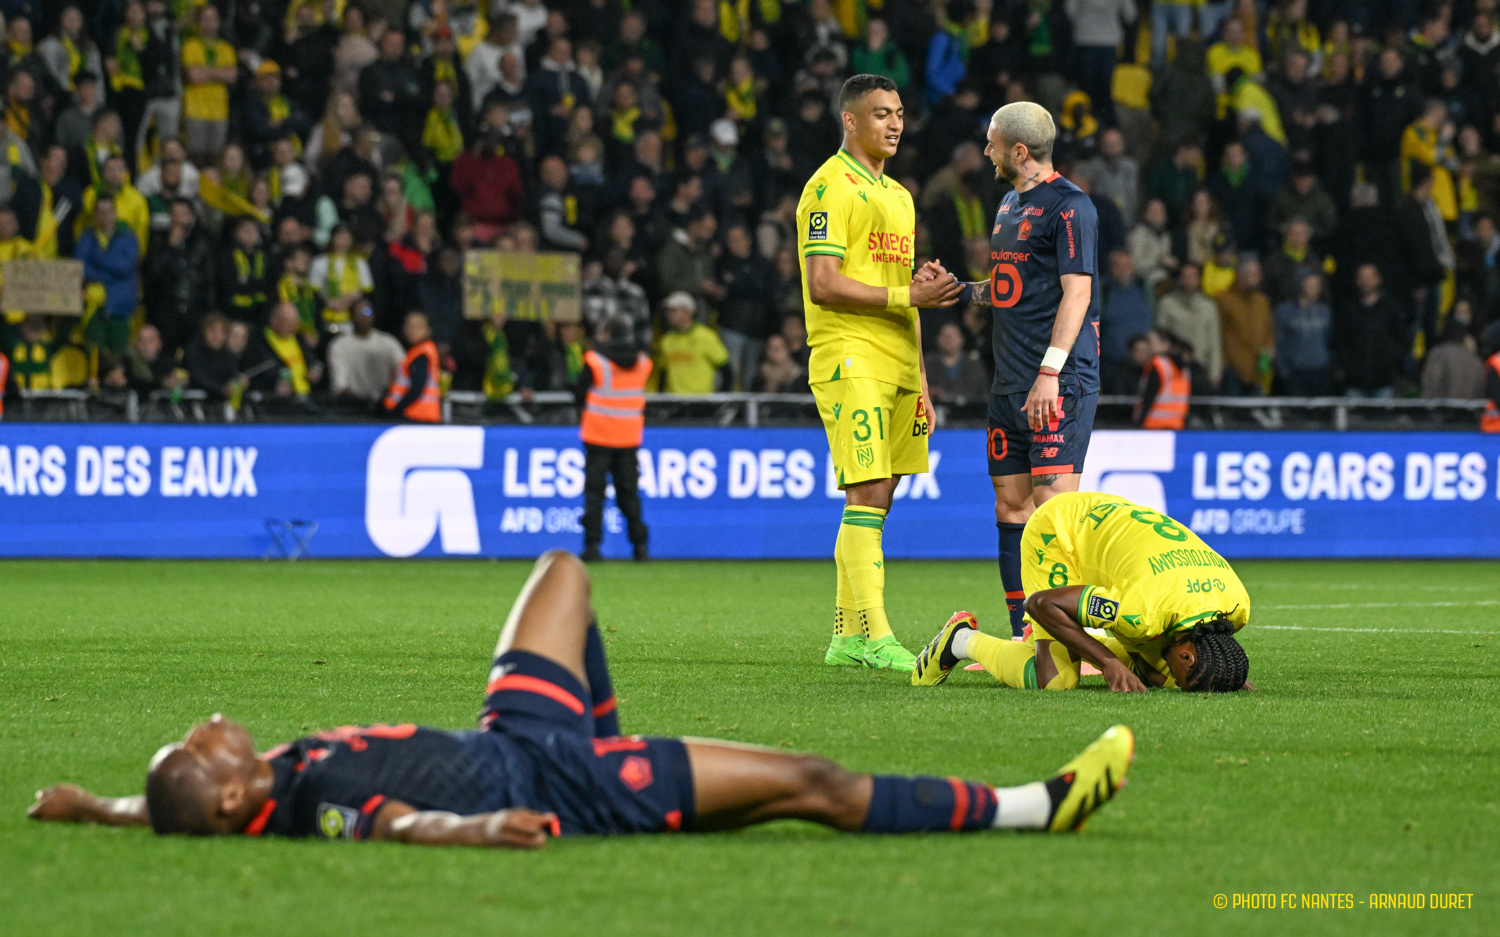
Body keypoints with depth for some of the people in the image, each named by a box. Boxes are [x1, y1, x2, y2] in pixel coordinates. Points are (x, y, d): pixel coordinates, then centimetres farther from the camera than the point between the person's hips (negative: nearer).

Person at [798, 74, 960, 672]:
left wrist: (920, 384, 20)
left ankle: (847, 637, 12)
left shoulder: (897, 196, 21)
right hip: (850, 360, -9)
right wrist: (909, 296, -17)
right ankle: (873, 637, -16)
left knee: (875, 500, 8)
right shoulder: (831, 188, -7)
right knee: (867, 497, -13)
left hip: (895, 365, 9)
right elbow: (823, 286, -16)